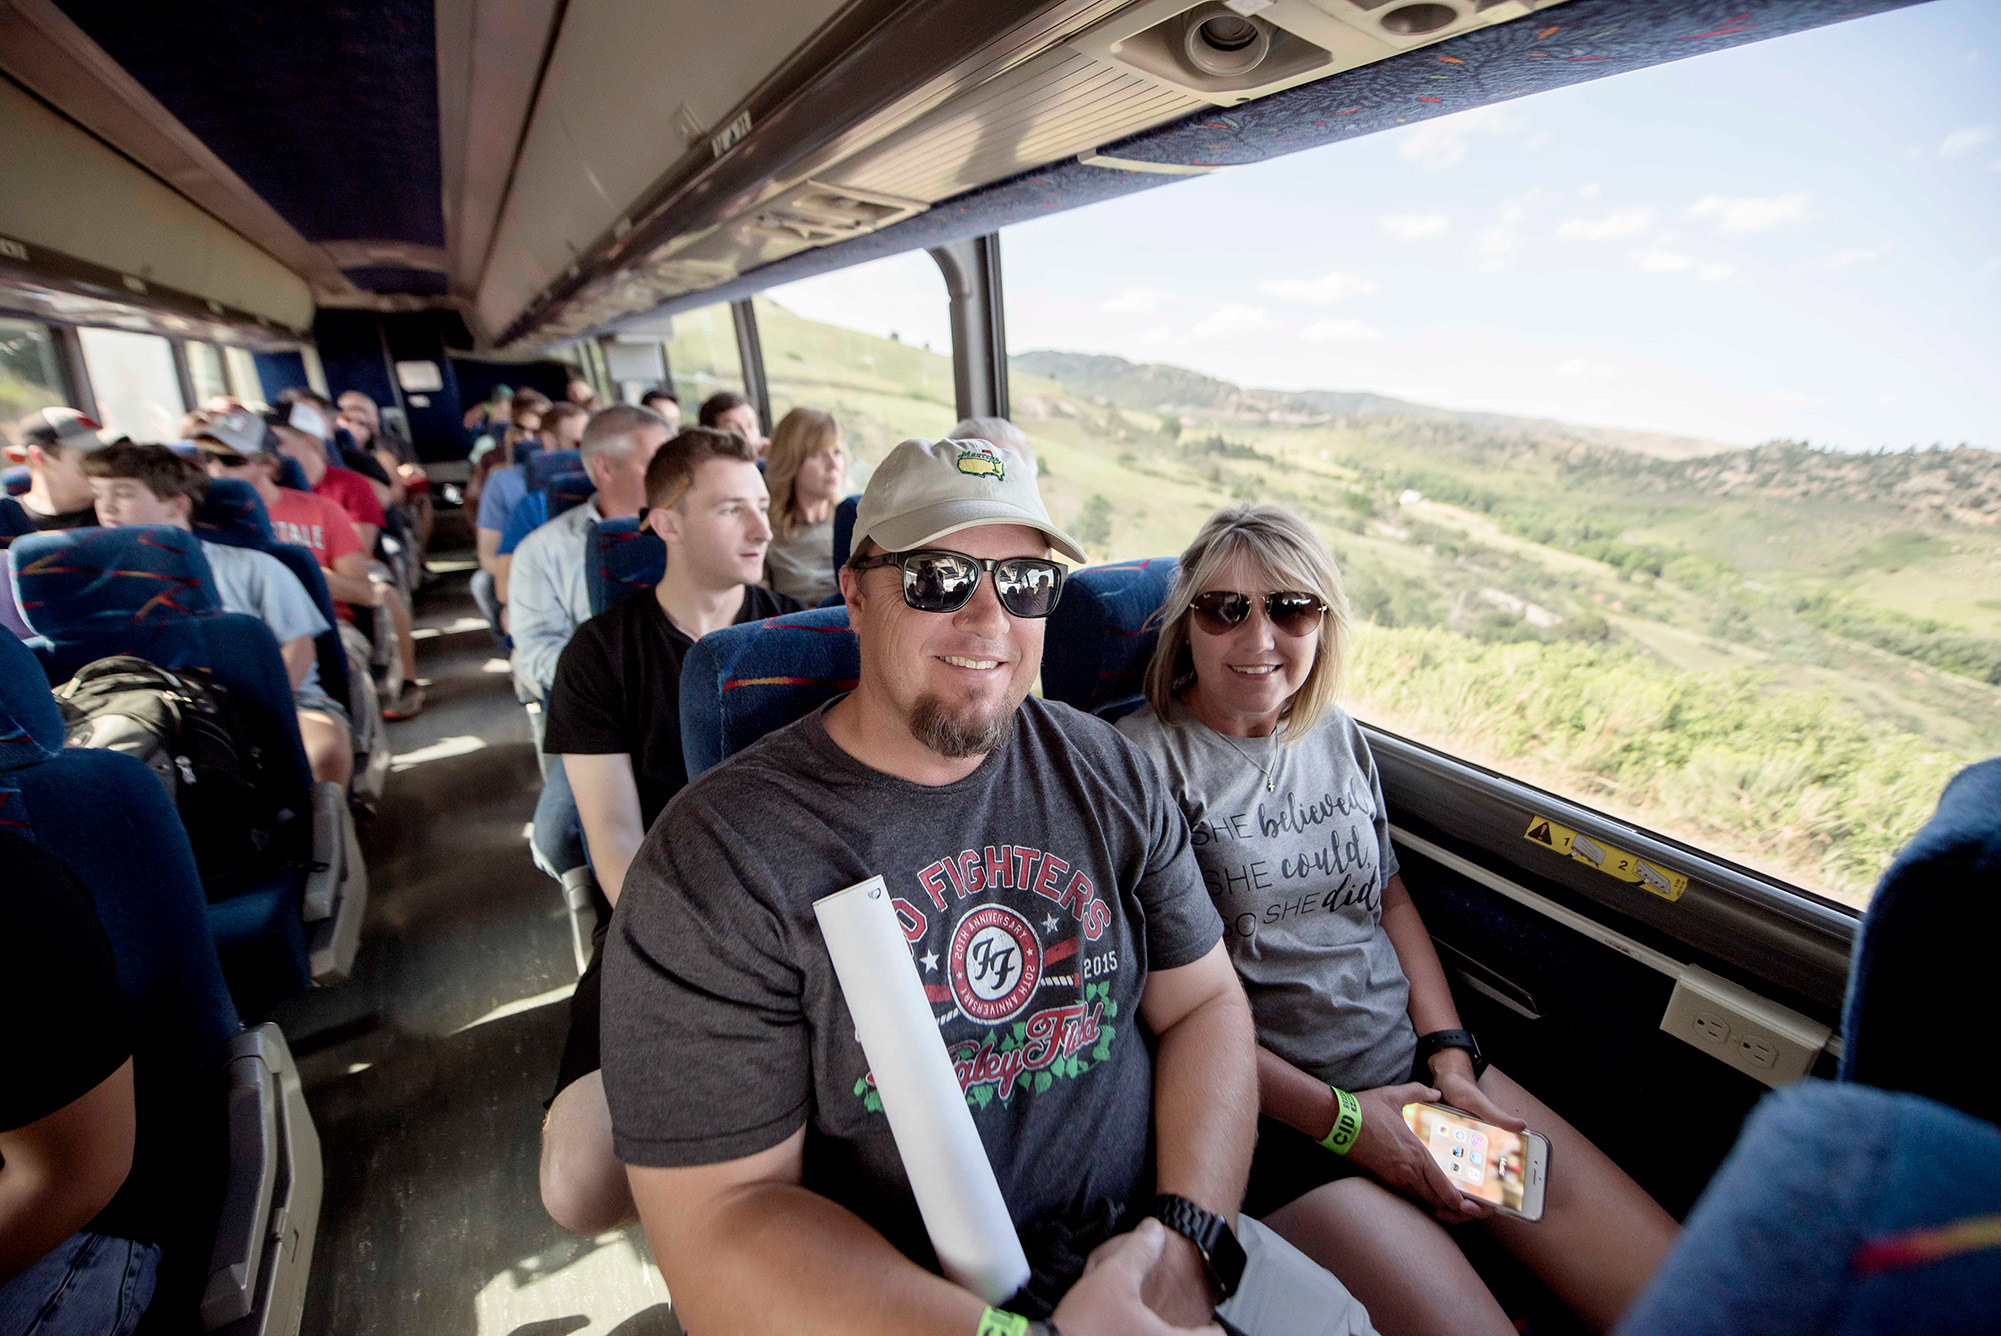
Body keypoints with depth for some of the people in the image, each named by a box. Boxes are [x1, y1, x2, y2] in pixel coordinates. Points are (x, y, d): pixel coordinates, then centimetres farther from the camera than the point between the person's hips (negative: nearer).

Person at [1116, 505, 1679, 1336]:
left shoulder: (1337, 736, 7)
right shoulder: (1144, 760, -14)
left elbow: (1391, 899, 15)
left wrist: (1449, 1051, 2)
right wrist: (1336, 1117, -12)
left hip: (1418, 1063, 6)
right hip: (1271, 1109, -6)